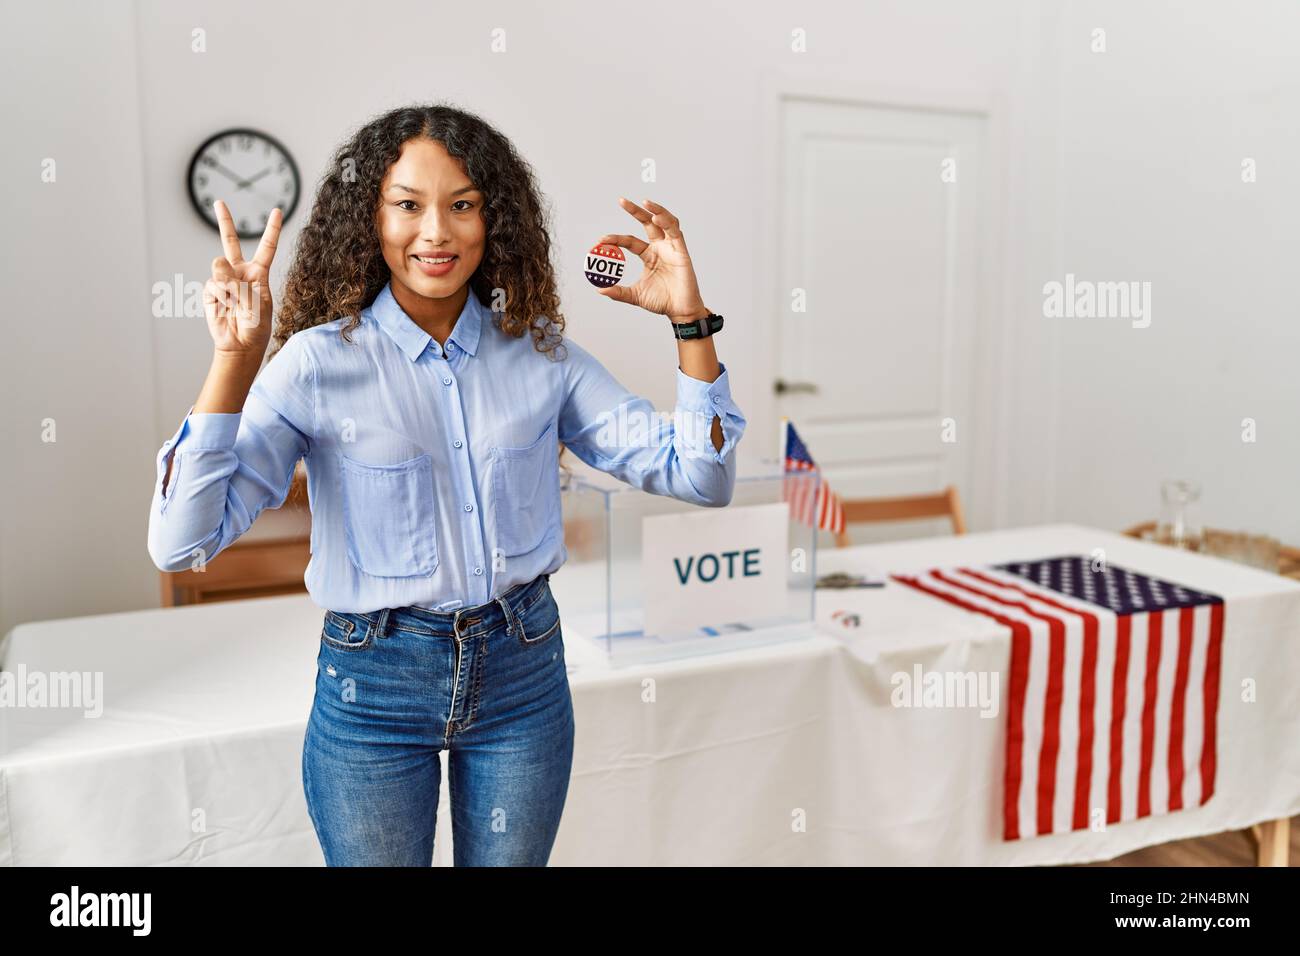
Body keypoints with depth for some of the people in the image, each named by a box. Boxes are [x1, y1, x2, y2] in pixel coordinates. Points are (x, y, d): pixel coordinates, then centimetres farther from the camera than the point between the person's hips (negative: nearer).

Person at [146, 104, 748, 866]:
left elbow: (699, 479, -5)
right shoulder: (319, 362, -12)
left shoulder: (541, 353, -4)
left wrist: (689, 320, -15)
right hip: (372, 685, -2)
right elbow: (180, 543, -19)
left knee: (510, 859, 21)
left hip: (523, 669, 3)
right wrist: (235, 359, -28)